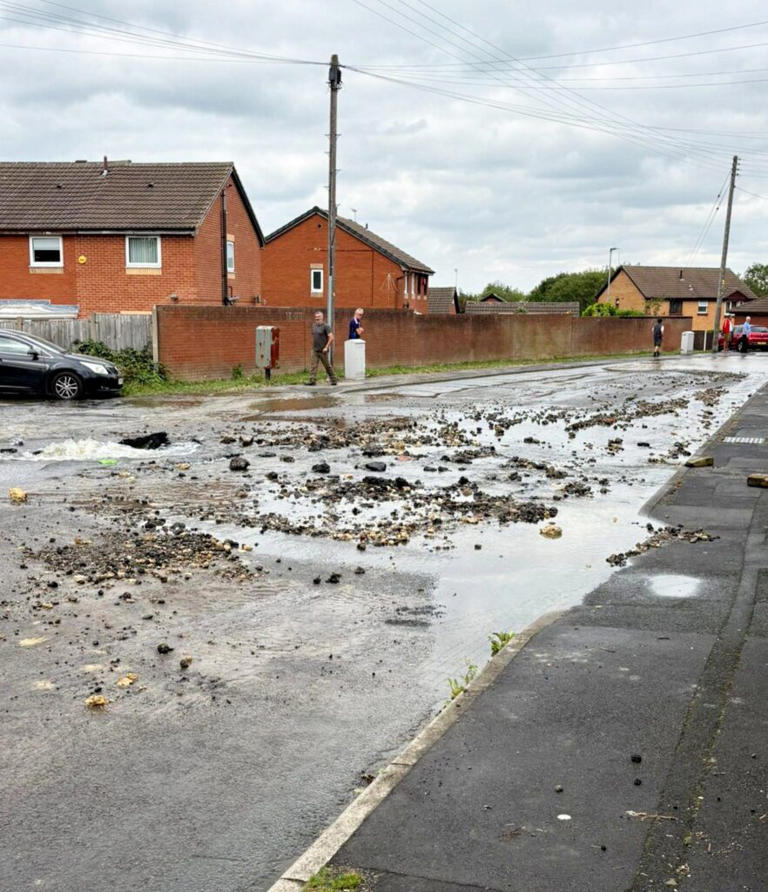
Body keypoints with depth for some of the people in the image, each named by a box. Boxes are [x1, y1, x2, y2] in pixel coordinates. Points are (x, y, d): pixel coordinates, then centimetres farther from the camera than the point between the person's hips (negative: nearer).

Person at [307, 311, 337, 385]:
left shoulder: (325, 326, -9)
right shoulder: (314, 326, 12)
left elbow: (331, 338, -14)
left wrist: (326, 347, -18)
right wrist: (313, 346, 15)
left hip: (323, 351, -6)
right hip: (315, 350, 6)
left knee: (327, 366, 4)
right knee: (313, 365, -6)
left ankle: (333, 380, 17)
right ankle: (312, 381, -9)